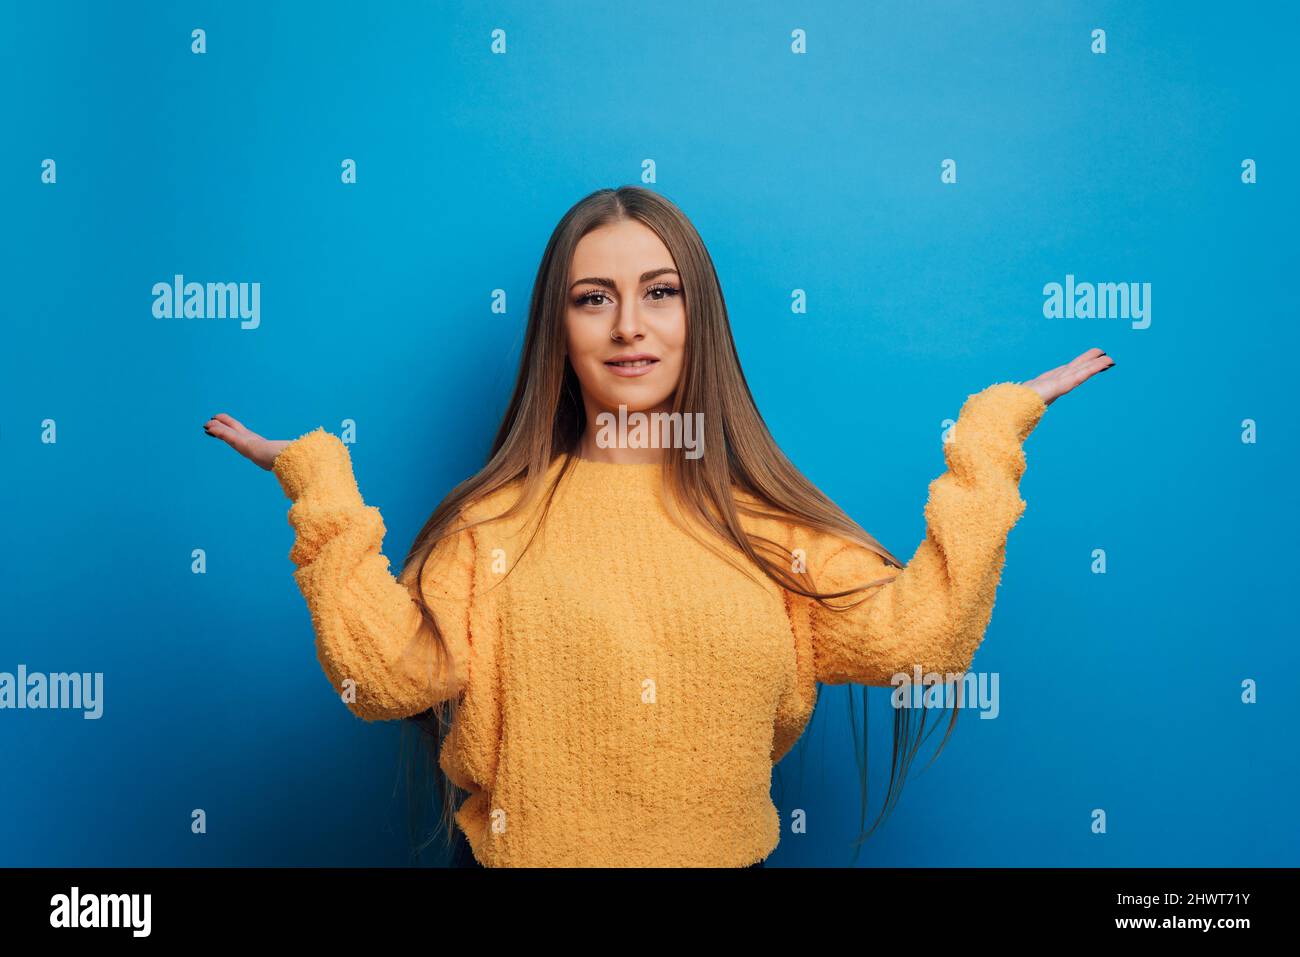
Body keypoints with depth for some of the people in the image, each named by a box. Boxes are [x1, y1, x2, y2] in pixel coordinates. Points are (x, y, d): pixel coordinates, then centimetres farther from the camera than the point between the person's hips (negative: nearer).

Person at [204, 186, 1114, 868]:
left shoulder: (768, 522, -1)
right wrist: (321, 491, -17)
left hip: (725, 849, 1)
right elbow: (389, 672, -14)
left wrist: (989, 443, -10)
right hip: (534, 851, -1)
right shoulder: (496, 520, -4)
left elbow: (917, 639, -12)